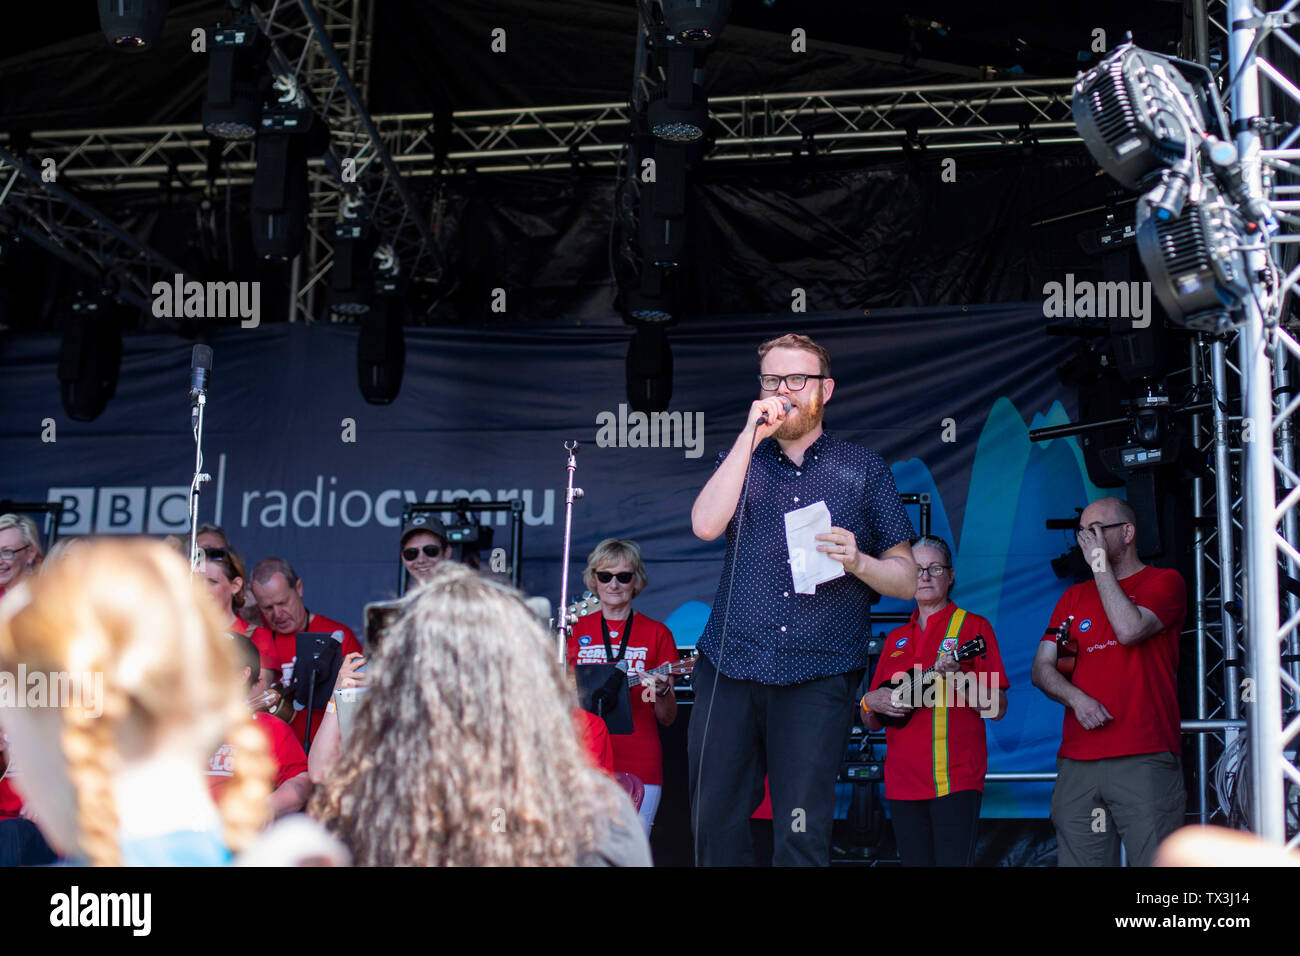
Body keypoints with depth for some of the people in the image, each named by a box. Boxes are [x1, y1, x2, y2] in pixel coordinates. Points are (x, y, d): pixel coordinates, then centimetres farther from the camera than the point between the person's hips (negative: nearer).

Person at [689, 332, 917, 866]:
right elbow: (705, 524, -7)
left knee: (801, 838, -7)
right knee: (714, 826, 4)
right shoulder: (741, 460, 16)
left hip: (818, 676, -2)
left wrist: (857, 561, -12)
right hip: (729, 666, 2)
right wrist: (751, 436, -7)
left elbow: (906, 581, 8)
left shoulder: (864, 471, 11)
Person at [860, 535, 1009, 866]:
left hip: (956, 779, -5)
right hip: (902, 782, 5)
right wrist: (871, 703, -2)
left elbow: (997, 710, -4)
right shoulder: (896, 639, 17)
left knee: (952, 860, -14)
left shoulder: (972, 627, 2)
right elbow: (872, 724, 20)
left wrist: (959, 676, -19)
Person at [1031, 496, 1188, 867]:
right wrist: (1075, 697, -5)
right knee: (1078, 861, 0)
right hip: (1077, 763, 5)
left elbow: (1129, 629, -12)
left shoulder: (1164, 582, 7)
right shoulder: (1074, 597, 21)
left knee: (1154, 858, -11)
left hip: (1145, 760, -4)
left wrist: (1101, 565, -3)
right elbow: (1042, 668, 15)